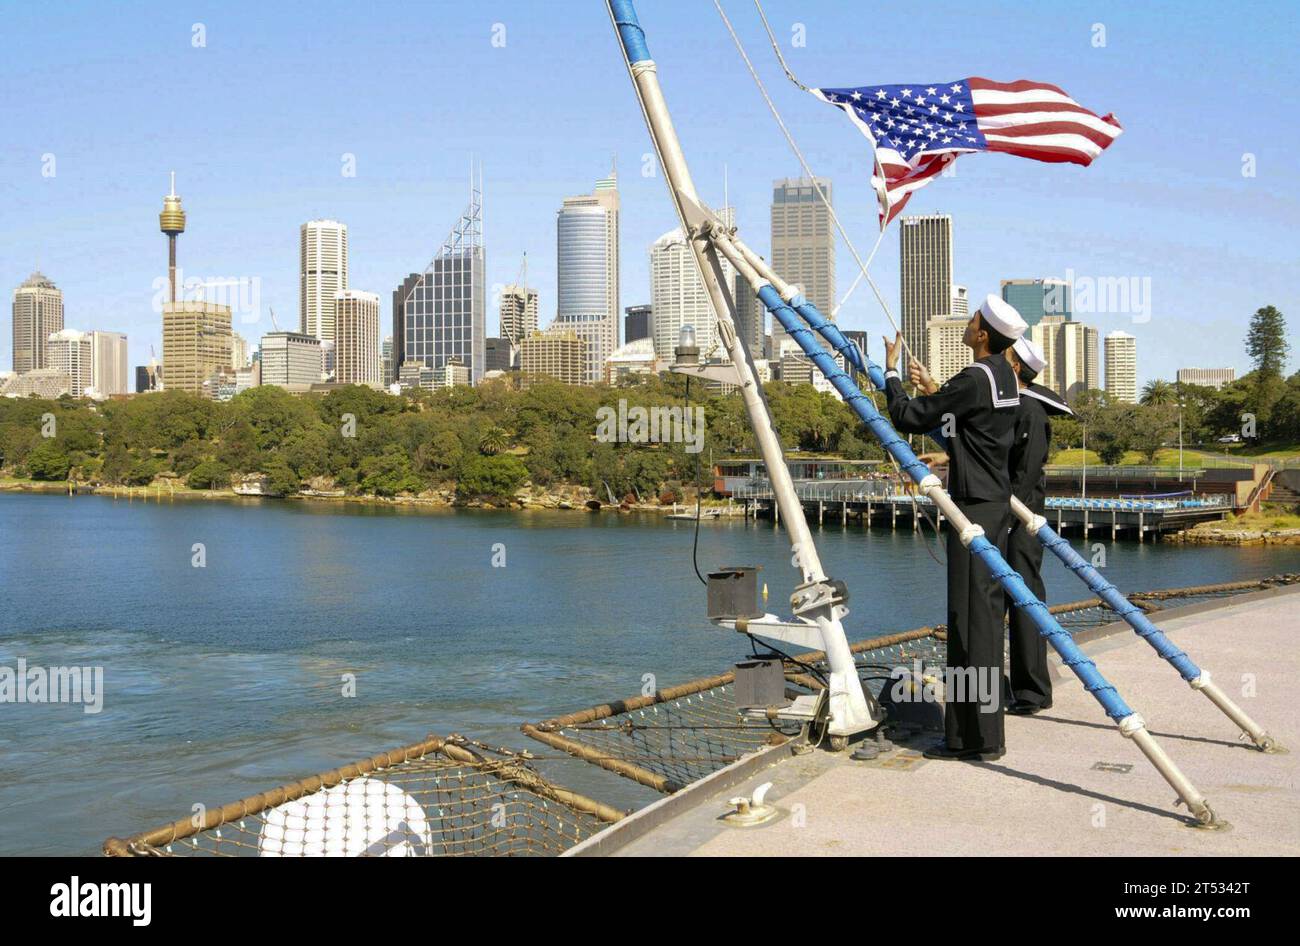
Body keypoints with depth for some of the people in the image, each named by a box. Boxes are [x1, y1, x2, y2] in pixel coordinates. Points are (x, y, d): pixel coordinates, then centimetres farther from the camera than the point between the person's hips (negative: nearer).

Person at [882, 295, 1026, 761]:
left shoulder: (974, 379, -17)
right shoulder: (1004, 376, 12)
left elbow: (908, 418, -15)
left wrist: (891, 371, 0)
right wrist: (933, 389, 27)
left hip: (975, 507, -10)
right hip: (996, 502, 10)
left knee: (972, 613, -7)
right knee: (985, 609, 13)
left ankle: (978, 737, -3)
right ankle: (980, 732, 20)